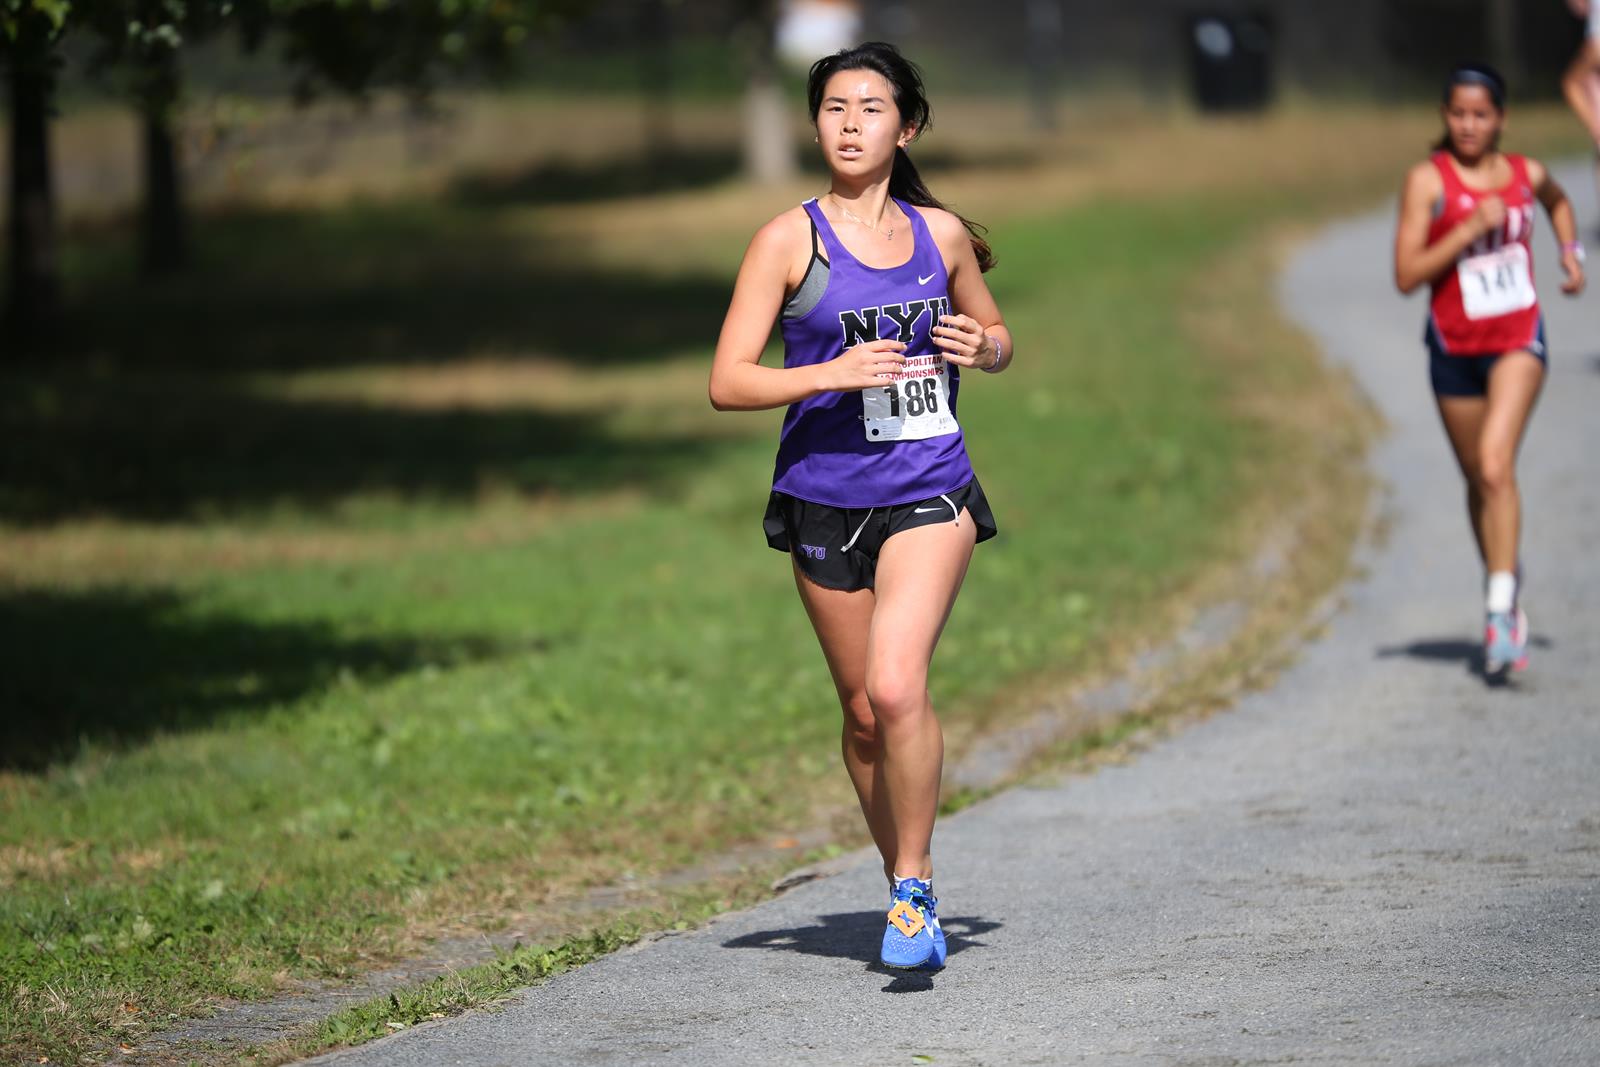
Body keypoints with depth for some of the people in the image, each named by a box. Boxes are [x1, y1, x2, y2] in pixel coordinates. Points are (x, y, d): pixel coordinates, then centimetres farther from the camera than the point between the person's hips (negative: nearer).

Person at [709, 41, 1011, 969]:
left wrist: (985, 347, -3)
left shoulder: (941, 234, 5)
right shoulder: (789, 240, -3)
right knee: (864, 712, 9)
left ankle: (913, 884, -7)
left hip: (931, 492, 0)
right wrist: (832, 374, -21)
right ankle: (910, 887, 28)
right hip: (826, 499, 0)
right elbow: (728, 381, -7)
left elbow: (997, 335, 21)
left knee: (896, 687, -20)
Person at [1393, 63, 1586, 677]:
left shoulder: (1526, 175, 2)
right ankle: (1504, 586, 35)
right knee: (1479, 480, 13)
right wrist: (1472, 228, -21)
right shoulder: (1429, 180, -8)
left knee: (1495, 464, -20)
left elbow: (1557, 201, 29)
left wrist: (1571, 252, 13)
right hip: (1455, 346, 1)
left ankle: (1500, 609, -24)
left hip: (1518, 338, -1)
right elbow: (1406, 275, -15)